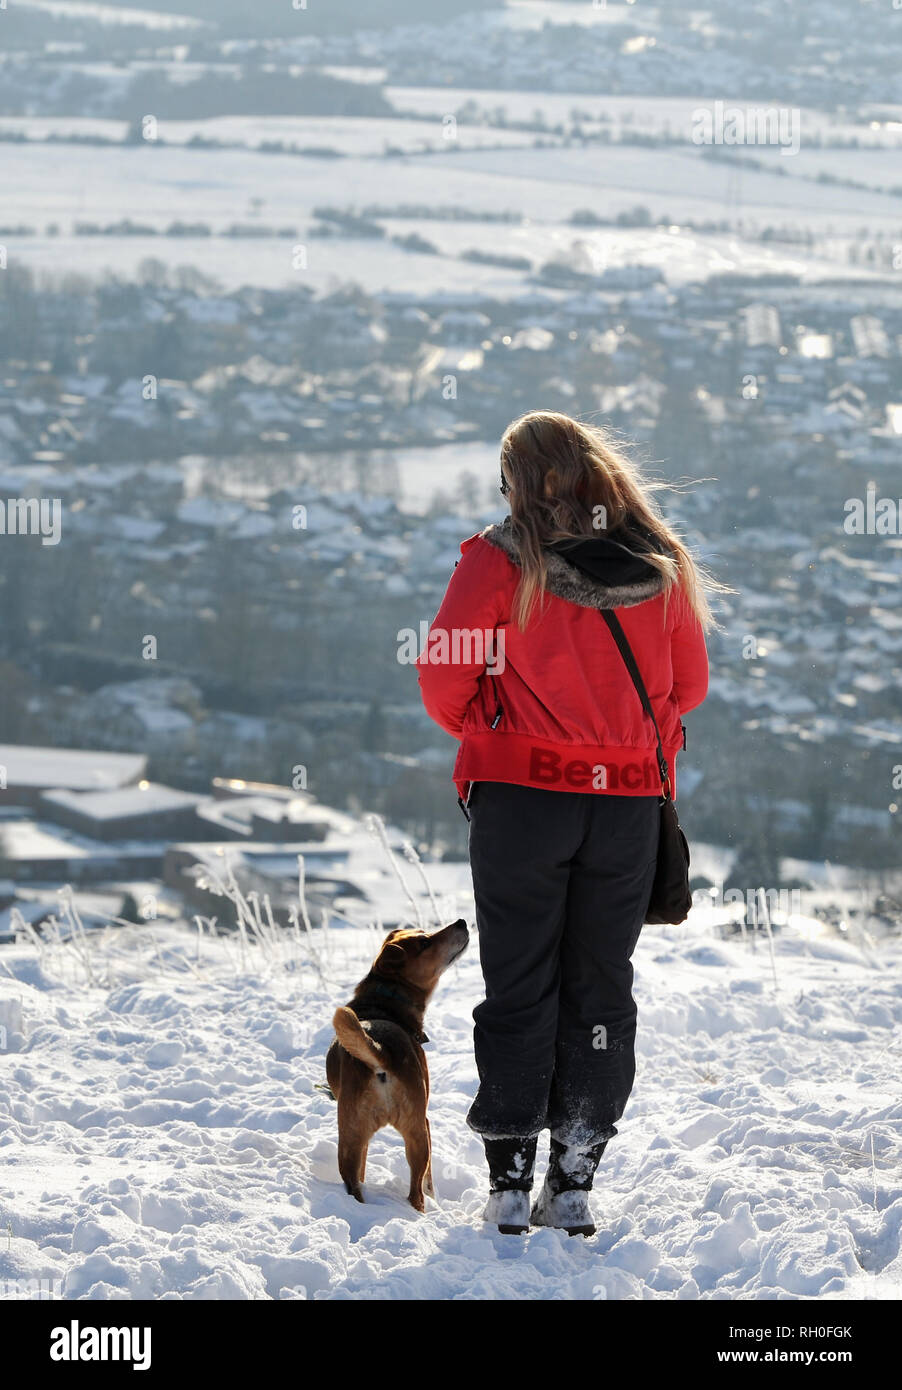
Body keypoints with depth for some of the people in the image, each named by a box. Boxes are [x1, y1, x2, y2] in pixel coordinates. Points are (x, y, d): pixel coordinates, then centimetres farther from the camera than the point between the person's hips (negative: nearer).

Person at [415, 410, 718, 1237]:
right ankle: (575, 1183, 12)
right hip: (631, 803, 3)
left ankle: (510, 1181, 8)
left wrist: (489, 733, 9)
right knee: (603, 987, 11)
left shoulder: (500, 561, -10)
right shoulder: (660, 566, 0)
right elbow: (689, 687, 8)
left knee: (519, 988, 7)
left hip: (521, 795, -2)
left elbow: (444, 681, -10)